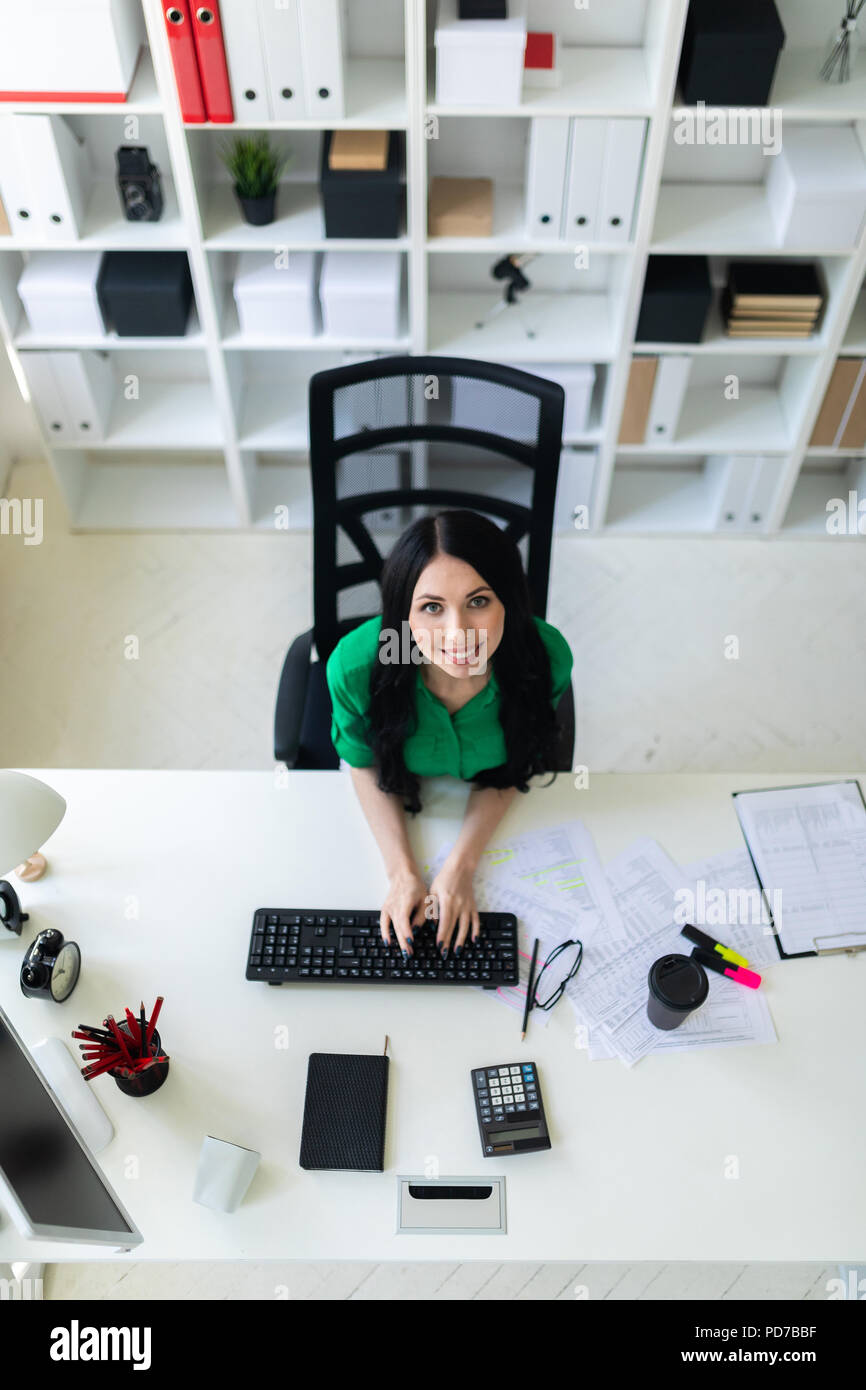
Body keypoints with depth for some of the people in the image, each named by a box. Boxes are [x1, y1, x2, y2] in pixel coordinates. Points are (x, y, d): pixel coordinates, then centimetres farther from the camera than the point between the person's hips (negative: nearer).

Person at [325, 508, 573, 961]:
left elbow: (512, 768, -16)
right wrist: (402, 872, -23)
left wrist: (460, 865, -22)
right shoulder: (355, 666, -39)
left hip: (487, 816, 1)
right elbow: (366, 765, -16)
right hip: (395, 812, 0)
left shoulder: (547, 658, -36)